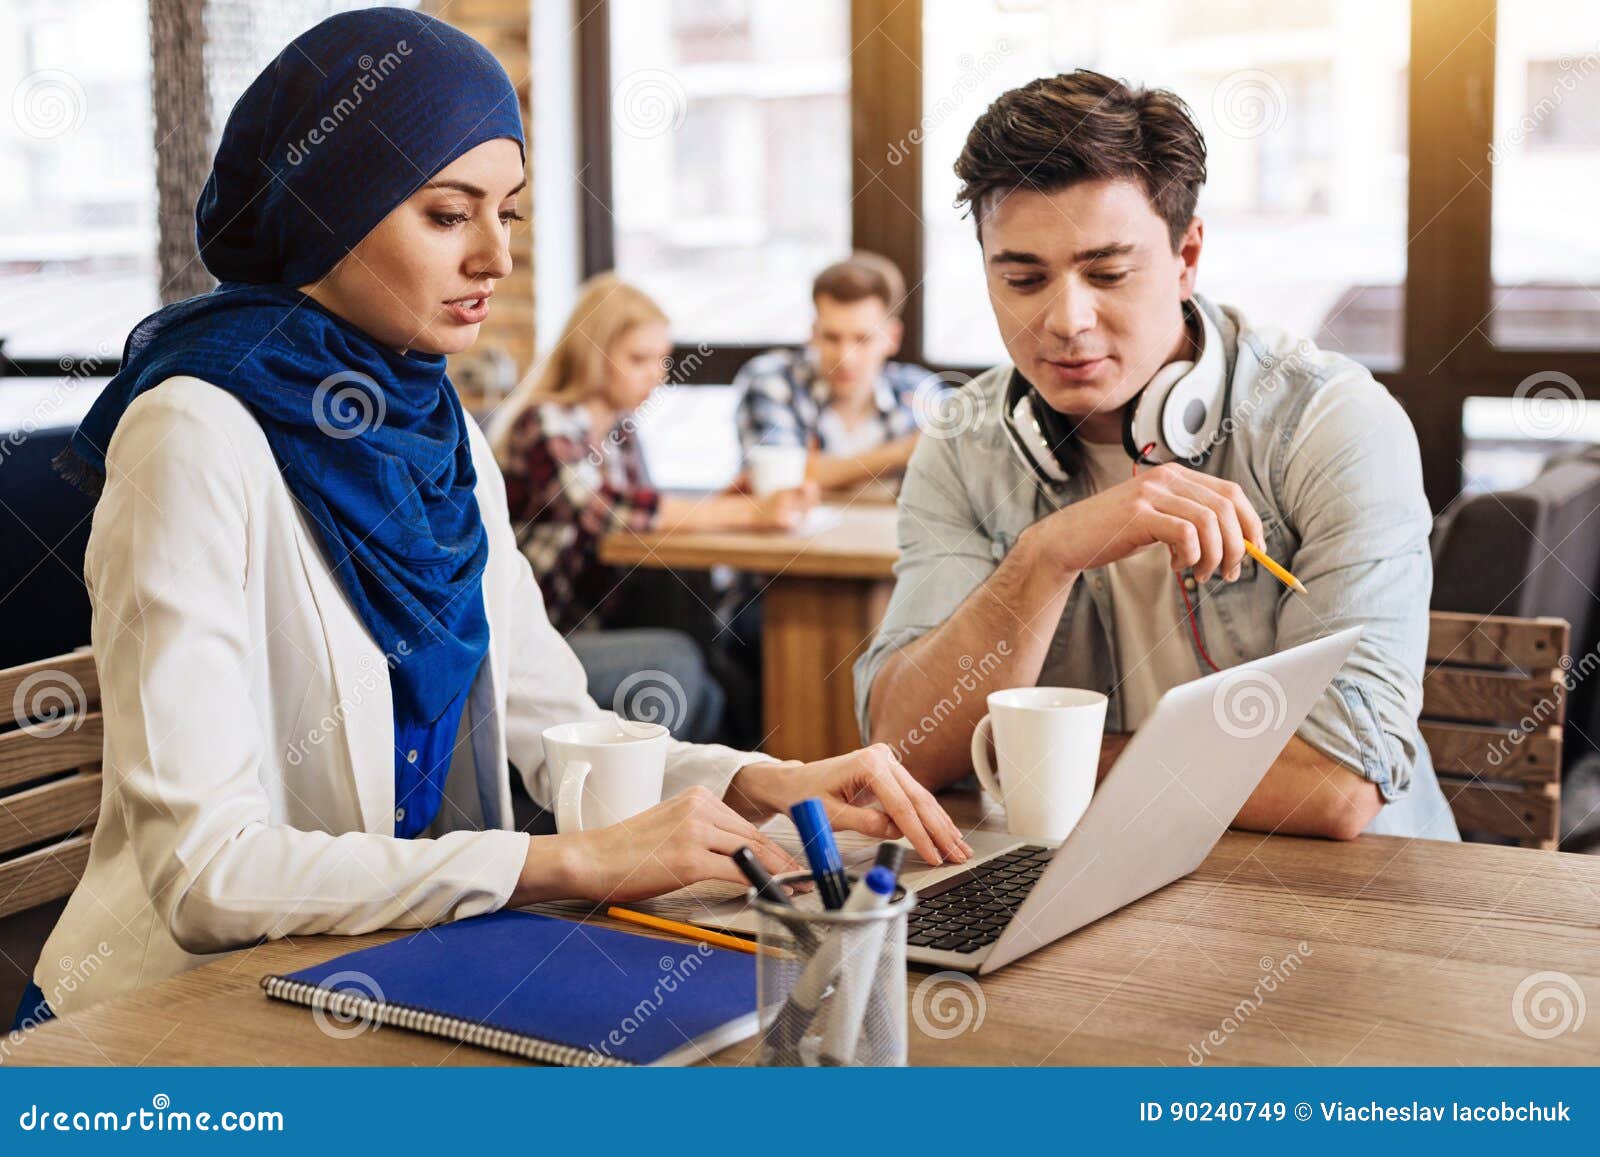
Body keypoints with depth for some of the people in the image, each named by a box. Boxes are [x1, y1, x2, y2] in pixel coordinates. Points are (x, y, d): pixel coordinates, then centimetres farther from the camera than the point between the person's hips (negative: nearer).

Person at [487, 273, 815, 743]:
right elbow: (615, 510, -28)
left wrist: (736, 494, -11)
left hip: (594, 629, 8)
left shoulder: (619, 427, 13)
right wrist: (751, 512, -31)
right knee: (673, 660, -26)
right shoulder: (545, 426, -14)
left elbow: (652, 515, 7)